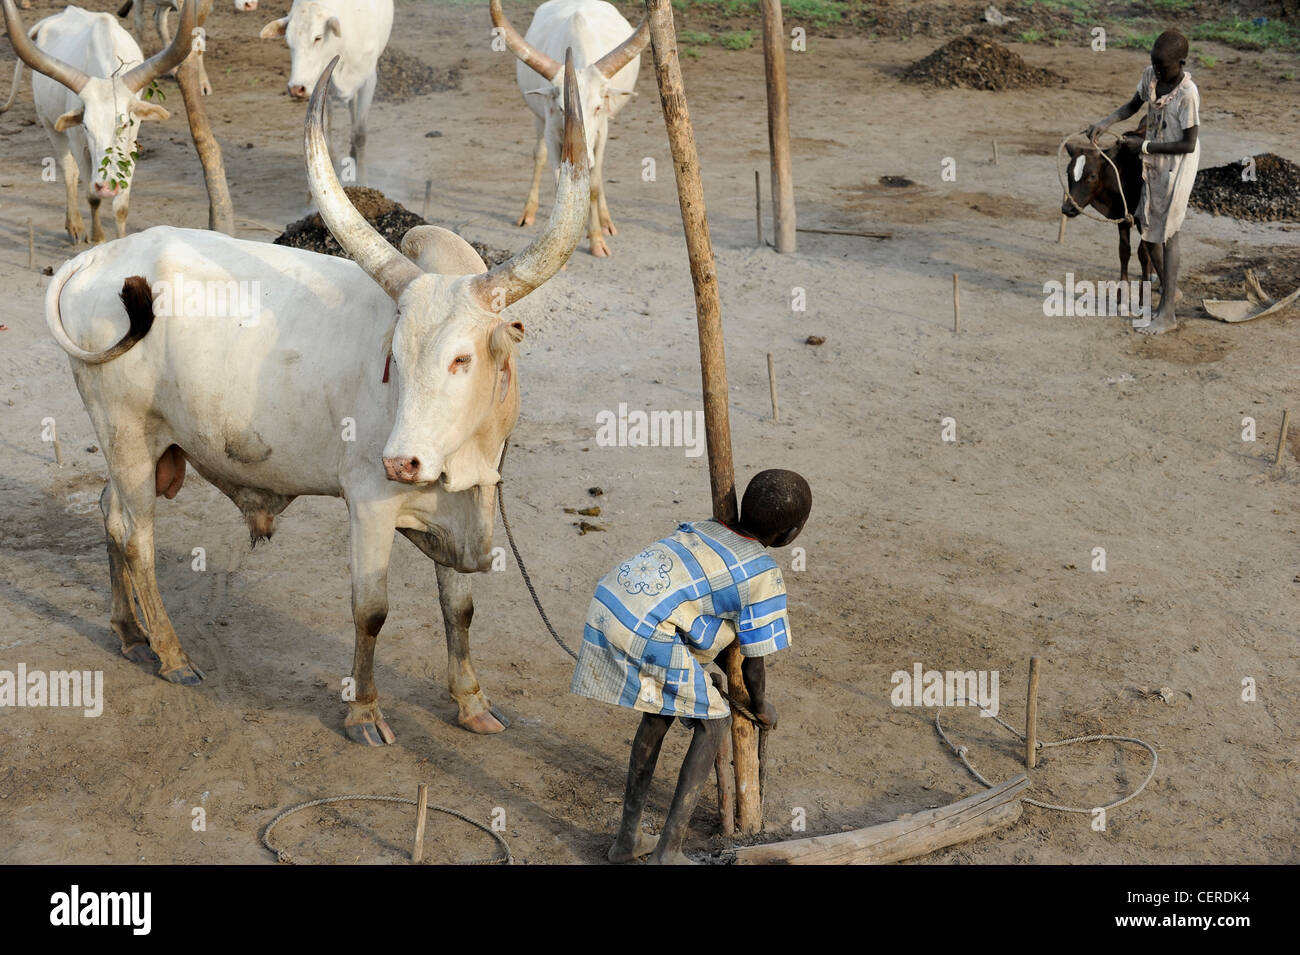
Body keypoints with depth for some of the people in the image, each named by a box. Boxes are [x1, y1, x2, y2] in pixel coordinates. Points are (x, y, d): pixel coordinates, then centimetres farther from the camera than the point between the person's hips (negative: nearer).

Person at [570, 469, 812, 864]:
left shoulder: (702, 529, 22)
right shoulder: (765, 576, 3)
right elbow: (753, 660, 9)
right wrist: (761, 707, 27)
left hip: (607, 604, 7)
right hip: (648, 634, -7)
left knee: (660, 711, 27)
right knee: (713, 721, 11)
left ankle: (628, 837, 33)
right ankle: (668, 850, 7)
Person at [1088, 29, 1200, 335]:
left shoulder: (1188, 94, -25)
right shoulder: (1150, 76, -4)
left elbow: (1189, 144, -22)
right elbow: (1133, 105, 15)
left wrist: (1145, 146, -18)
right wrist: (1105, 123, -3)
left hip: (1178, 164, -8)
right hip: (1153, 162, 8)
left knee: (1167, 231, -7)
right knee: (1146, 224, 14)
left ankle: (1167, 313, -2)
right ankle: (1169, 290, 33)